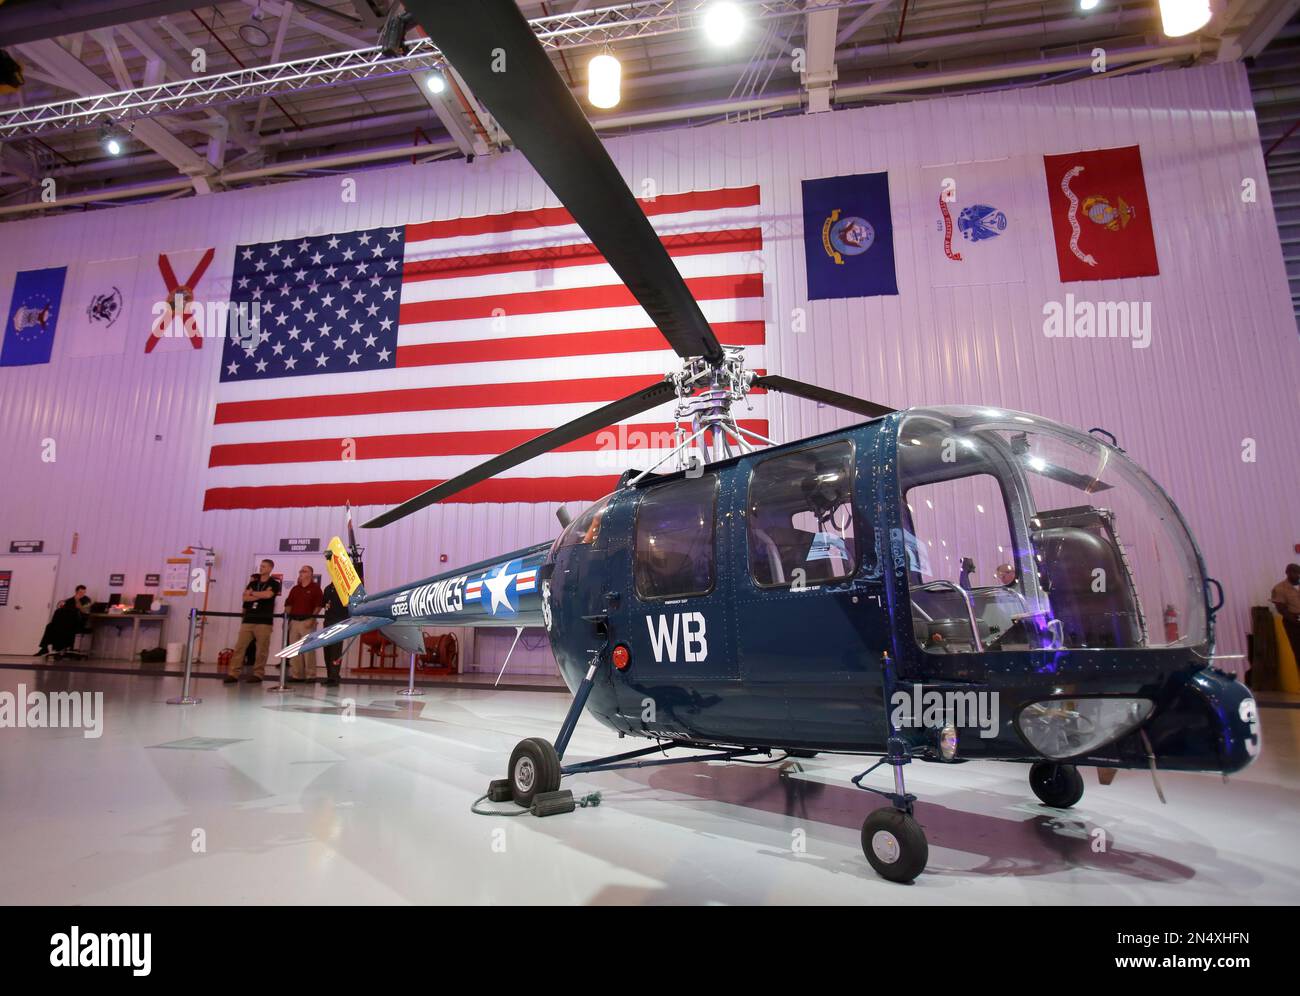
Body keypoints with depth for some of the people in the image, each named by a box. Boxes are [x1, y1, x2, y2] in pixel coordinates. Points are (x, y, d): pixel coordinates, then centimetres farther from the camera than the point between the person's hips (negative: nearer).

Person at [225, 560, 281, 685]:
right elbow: (245, 597, 5)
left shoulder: (274, 583, 3)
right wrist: (260, 596, -9)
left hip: (264, 621, -5)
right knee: (239, 647, -2)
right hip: (248, 619, 5)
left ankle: (258, 674, 3)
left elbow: (268, 594, -16)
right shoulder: (253, 582, 18)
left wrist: (253, 593, -1)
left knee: (262, 649, -4)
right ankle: (233, 674, -2)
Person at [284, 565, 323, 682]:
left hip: (308, 621, -6)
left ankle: (310, 675, -3)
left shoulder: (315, 588, 0)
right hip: (294, 621, 6)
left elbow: (318, 605, -7)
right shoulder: (295, 589, 18)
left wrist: (312, 618, -15)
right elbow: (288, 604, 15)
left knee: (308, 649, -7)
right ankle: (297, 674, 14)